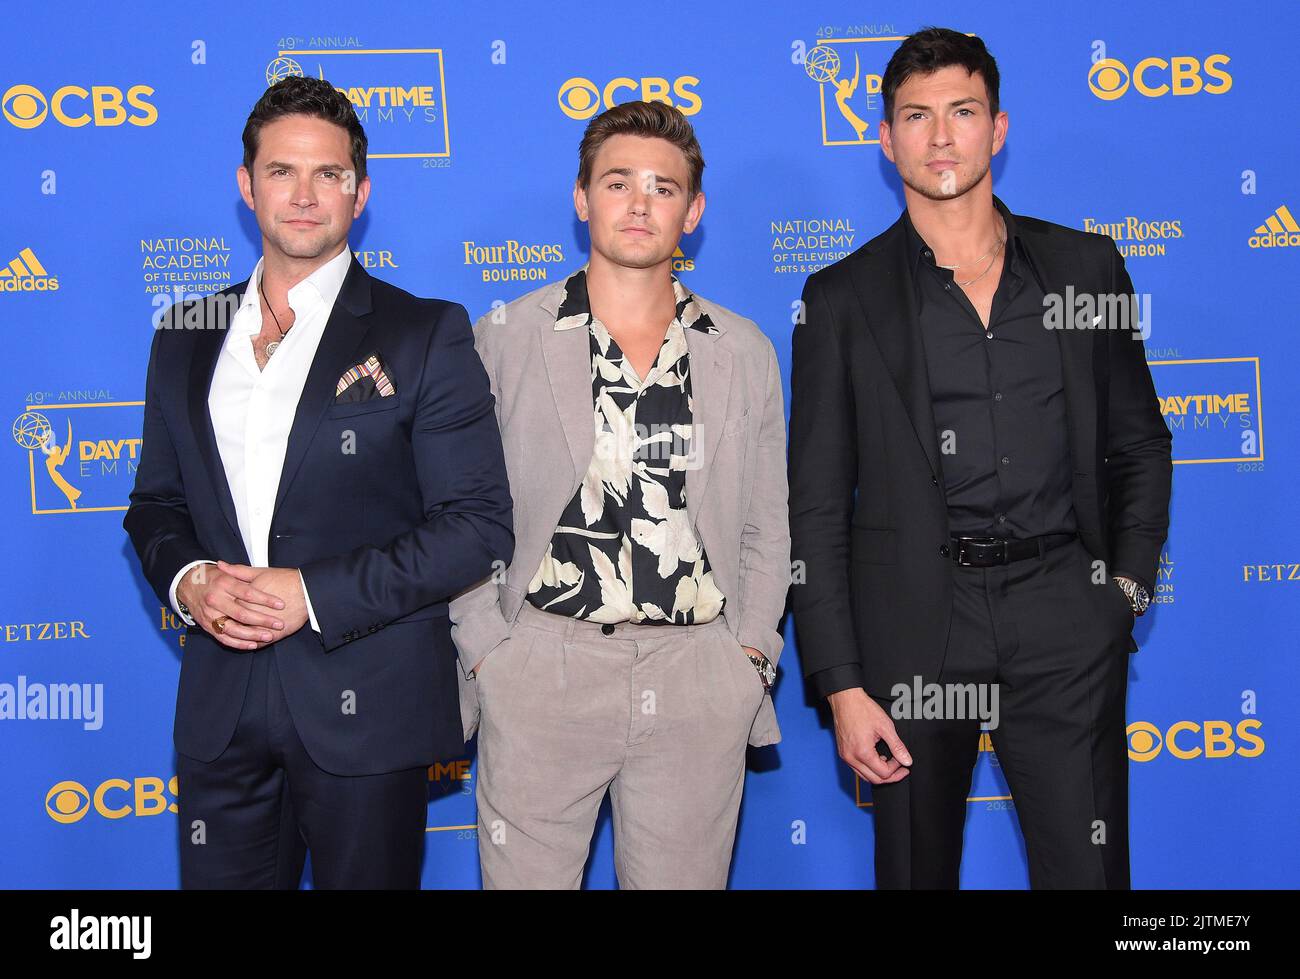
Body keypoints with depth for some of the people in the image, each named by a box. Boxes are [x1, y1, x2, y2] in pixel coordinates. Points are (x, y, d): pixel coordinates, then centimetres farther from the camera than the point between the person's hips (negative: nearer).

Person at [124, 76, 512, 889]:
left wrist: (314, 593, -16)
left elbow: (479, 524, -9)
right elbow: (157, 504, 16)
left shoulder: (426, 335, -4)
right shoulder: (186, 339, 10)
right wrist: (187, 581, -7)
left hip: (366, 706, -3)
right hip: (221, 707, 4)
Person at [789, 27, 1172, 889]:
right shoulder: (845, 298, 3)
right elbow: (816, 506, 1)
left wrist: (1128, 583, 3)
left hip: (1064, 609, 1)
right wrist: (841, 685, -5)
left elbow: (1140, 446, 17)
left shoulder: (1084, 265, 9)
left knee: (1089, 866, 2)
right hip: (914, 619, -1)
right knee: (916, 863, 10)